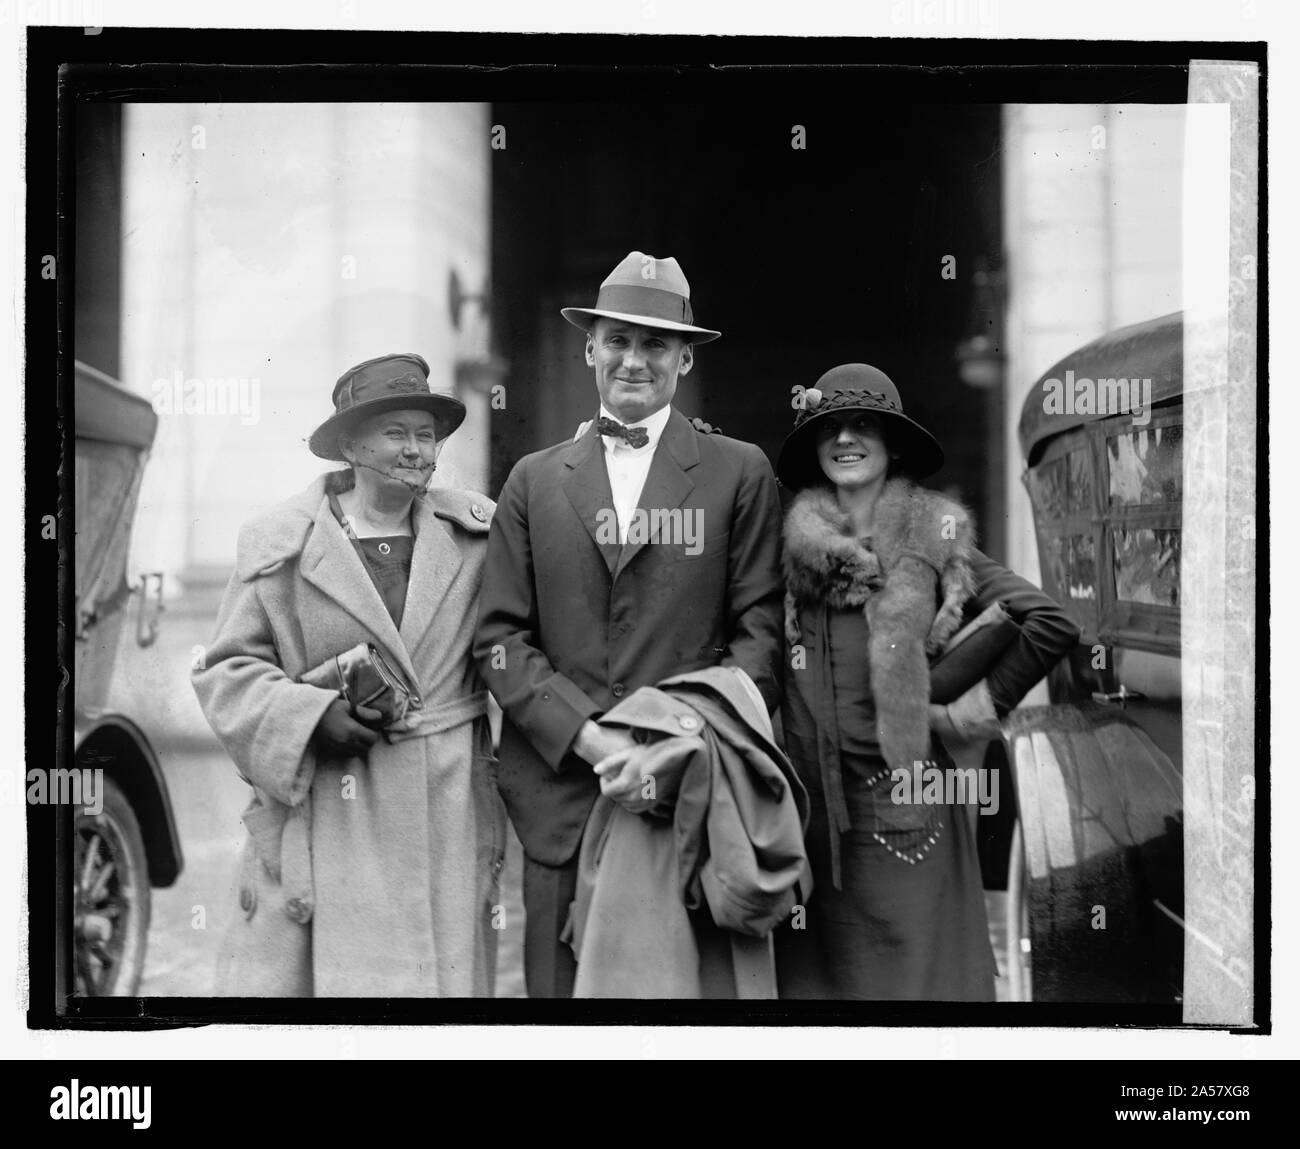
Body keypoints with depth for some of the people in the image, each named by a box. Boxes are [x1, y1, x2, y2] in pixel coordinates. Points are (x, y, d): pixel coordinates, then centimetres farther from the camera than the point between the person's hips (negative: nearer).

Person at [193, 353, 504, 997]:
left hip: (448, 810, 2)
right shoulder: (278, 544, 3)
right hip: (322, 811, -2)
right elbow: (227, 670, 2)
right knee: (281, 968, -3)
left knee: (446, 973, 4)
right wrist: (312, 716, -12)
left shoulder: (476, 532, 9)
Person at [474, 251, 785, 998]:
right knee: (561, 983, 2)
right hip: (562, 796, 2)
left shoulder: (740, 473, 6)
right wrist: (593, 740, -8)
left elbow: (761, 630, 1)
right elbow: (499, 638, 6)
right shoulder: (535, 481, 12)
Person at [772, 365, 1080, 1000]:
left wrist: (983, 702, -1)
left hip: (904, 814, -2)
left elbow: (1052, 625, -3)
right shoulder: (793, 547, 8)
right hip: (810, 806, 3)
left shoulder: (934, 543, 0)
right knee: (815, 973, 7)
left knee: (912, 973, 0)